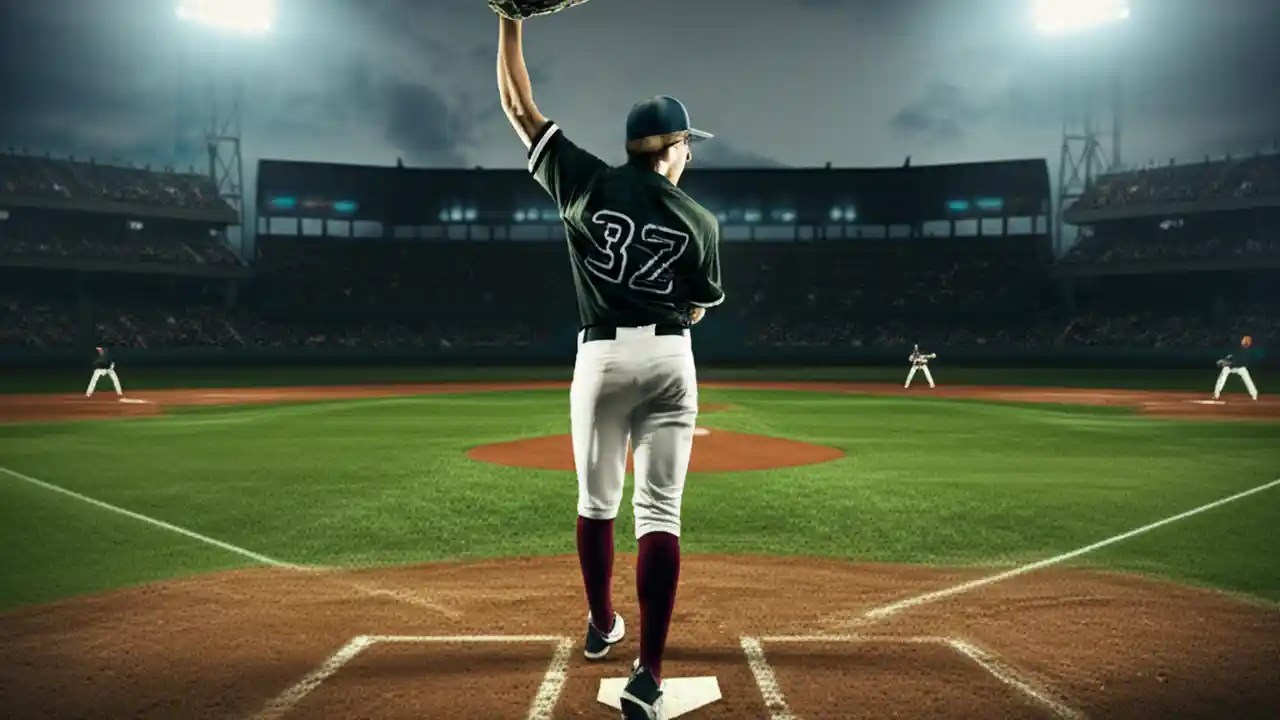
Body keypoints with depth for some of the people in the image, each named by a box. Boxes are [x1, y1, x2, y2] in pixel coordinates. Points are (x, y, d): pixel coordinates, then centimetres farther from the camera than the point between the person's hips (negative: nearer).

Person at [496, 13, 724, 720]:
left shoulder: (589, 184, 0)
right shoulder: (699, 220, 0)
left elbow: (520, 108, 5)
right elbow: (697, 310, 10)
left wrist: (511, 21, 9)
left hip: (602, 355, 1)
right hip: (669, 358, -1)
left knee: (596, 499, 18)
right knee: (659, 510, -2)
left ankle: (601, 627, 33)